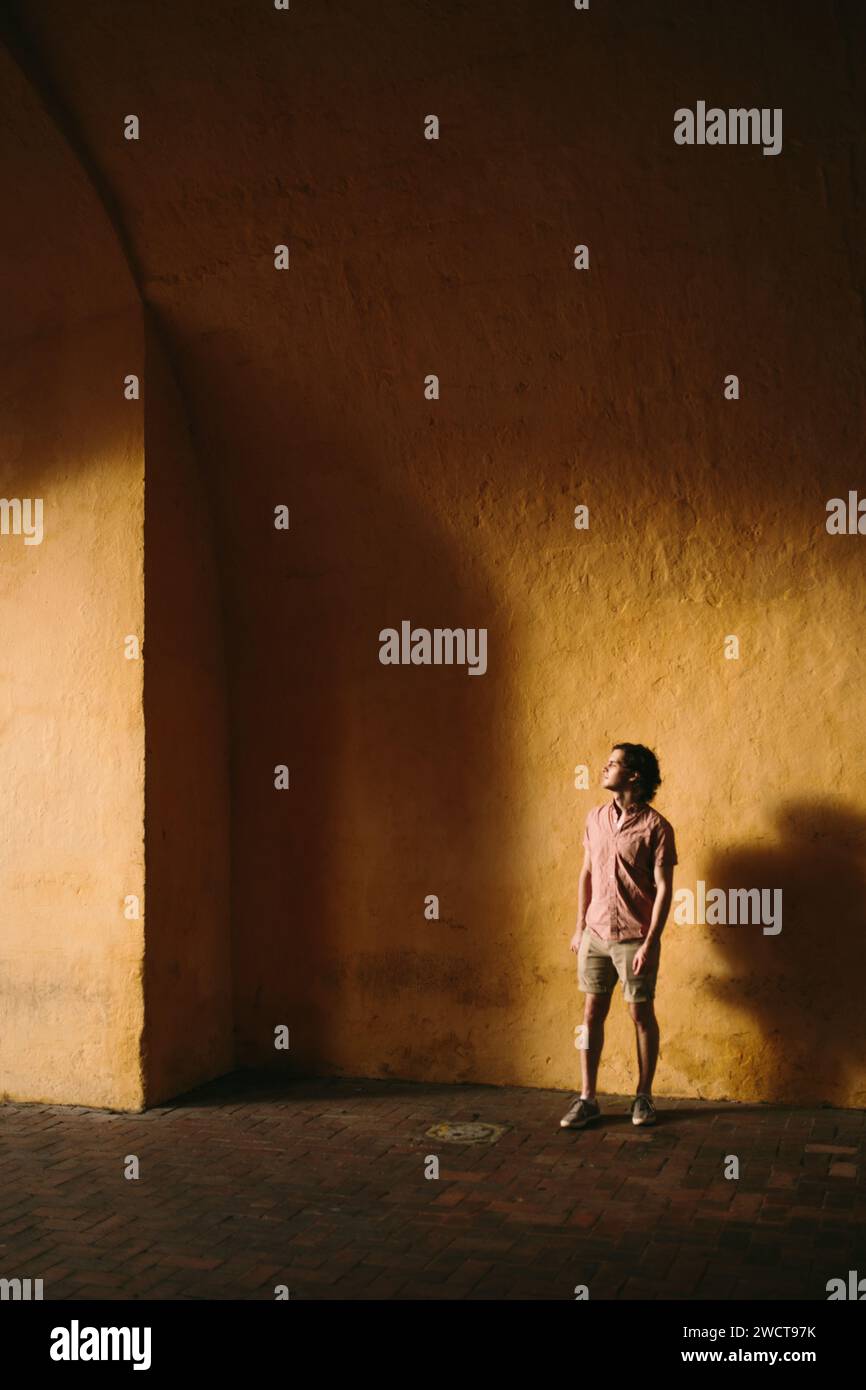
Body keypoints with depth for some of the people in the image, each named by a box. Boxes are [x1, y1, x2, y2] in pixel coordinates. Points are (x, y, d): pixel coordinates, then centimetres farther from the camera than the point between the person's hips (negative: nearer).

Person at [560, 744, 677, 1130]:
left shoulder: (655, 827, -11)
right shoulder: (596, 818, 6)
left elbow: (664, 888, -12)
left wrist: (650, 943, -16)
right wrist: (579, 927, 11)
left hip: (634, 938, -5)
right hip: (596, 934, 5)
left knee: (641, 1014, 6)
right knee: (592, 1013, 6)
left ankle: (643, 1097, 21)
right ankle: (587, 1099, 14)